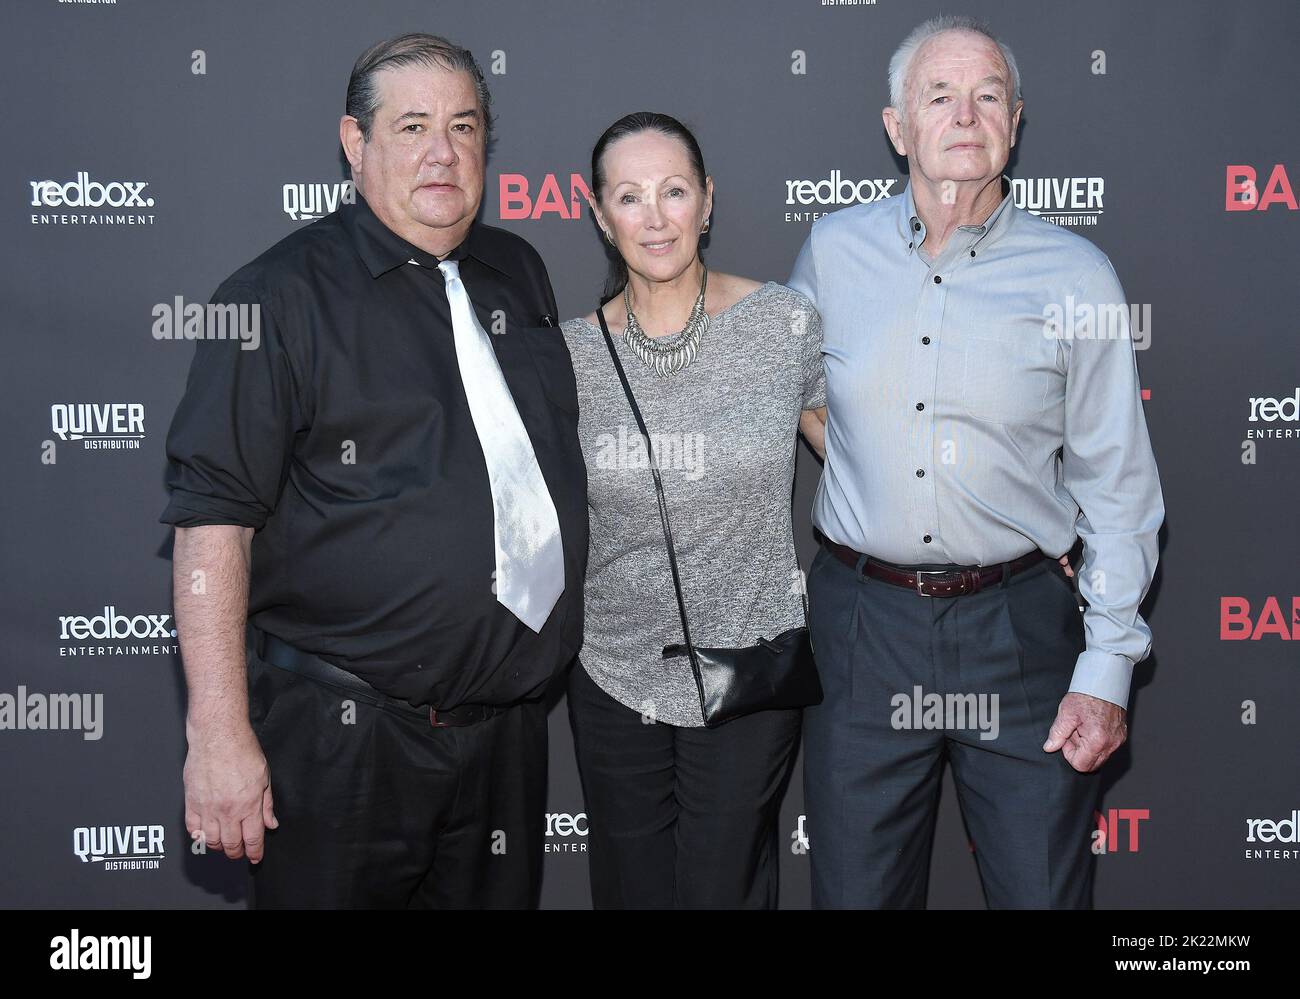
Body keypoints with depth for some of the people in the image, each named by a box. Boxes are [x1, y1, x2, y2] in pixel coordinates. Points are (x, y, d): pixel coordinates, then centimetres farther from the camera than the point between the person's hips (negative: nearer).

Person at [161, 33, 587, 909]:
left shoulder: (518, 274, 10)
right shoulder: (283, 295, -8)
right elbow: (213, 519, -12)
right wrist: (220, 733, -17)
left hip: (510, 724, 6)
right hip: (349, 735, -5)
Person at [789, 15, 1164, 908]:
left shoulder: (1076, 277, -4)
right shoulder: (834, 251, 2)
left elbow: (1118, 489, -1)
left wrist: (1106, 669, -5)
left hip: (1022, 631, -1)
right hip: (862, 624, 2)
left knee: (1045, 891, 8)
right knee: (856, 890, 13)